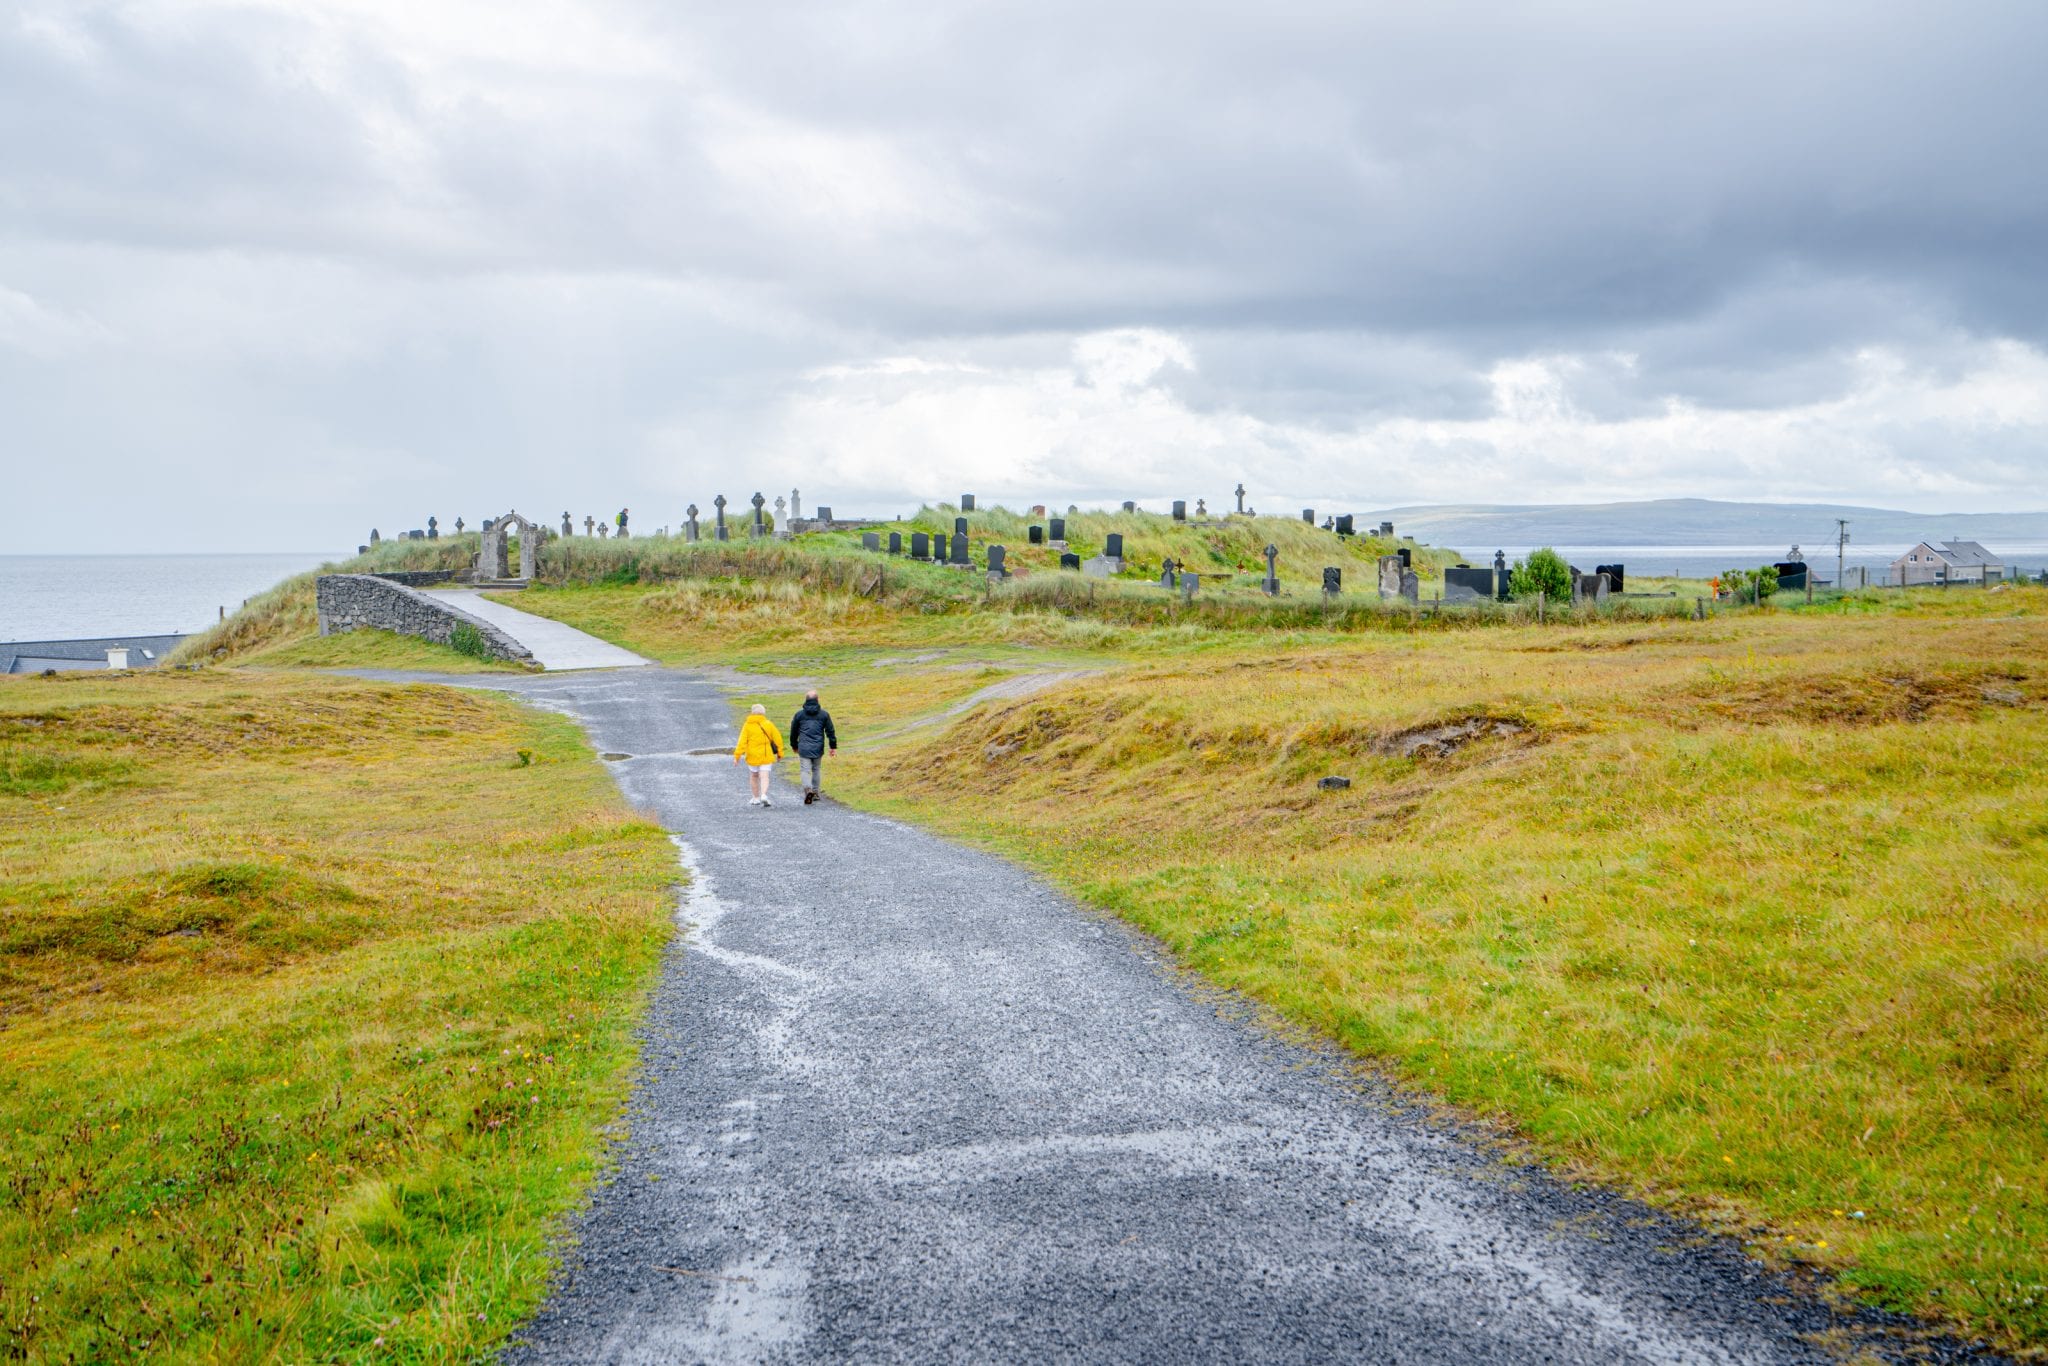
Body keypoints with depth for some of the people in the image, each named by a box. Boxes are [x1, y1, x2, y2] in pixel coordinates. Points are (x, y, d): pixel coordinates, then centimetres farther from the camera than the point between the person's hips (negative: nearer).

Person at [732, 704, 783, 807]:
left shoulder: (747, 725, -5)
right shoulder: (768, 724, -2)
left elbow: (742, 742, -11)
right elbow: (777, 738, -1)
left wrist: (737, 755, -11)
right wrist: (780, 753, 10)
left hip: (752, 756, 0)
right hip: (766, 756, 0)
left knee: (753, 776, 18)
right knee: (764, 777, -1)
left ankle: (756, 798, 24)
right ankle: (764, 795, -24)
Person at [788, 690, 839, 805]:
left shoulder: (799, 714, 3)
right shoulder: (824, 714, 1)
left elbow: (793, 732, 11)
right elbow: (830, 731, 1)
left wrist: (794, 745, 24)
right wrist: (833, 747, 7)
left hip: (804, 749, -1)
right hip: (818, 748, 1)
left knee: (806, 770, -2)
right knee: (816, 770, 17)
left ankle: (808, 789, -26)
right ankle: (816, 793, 21)